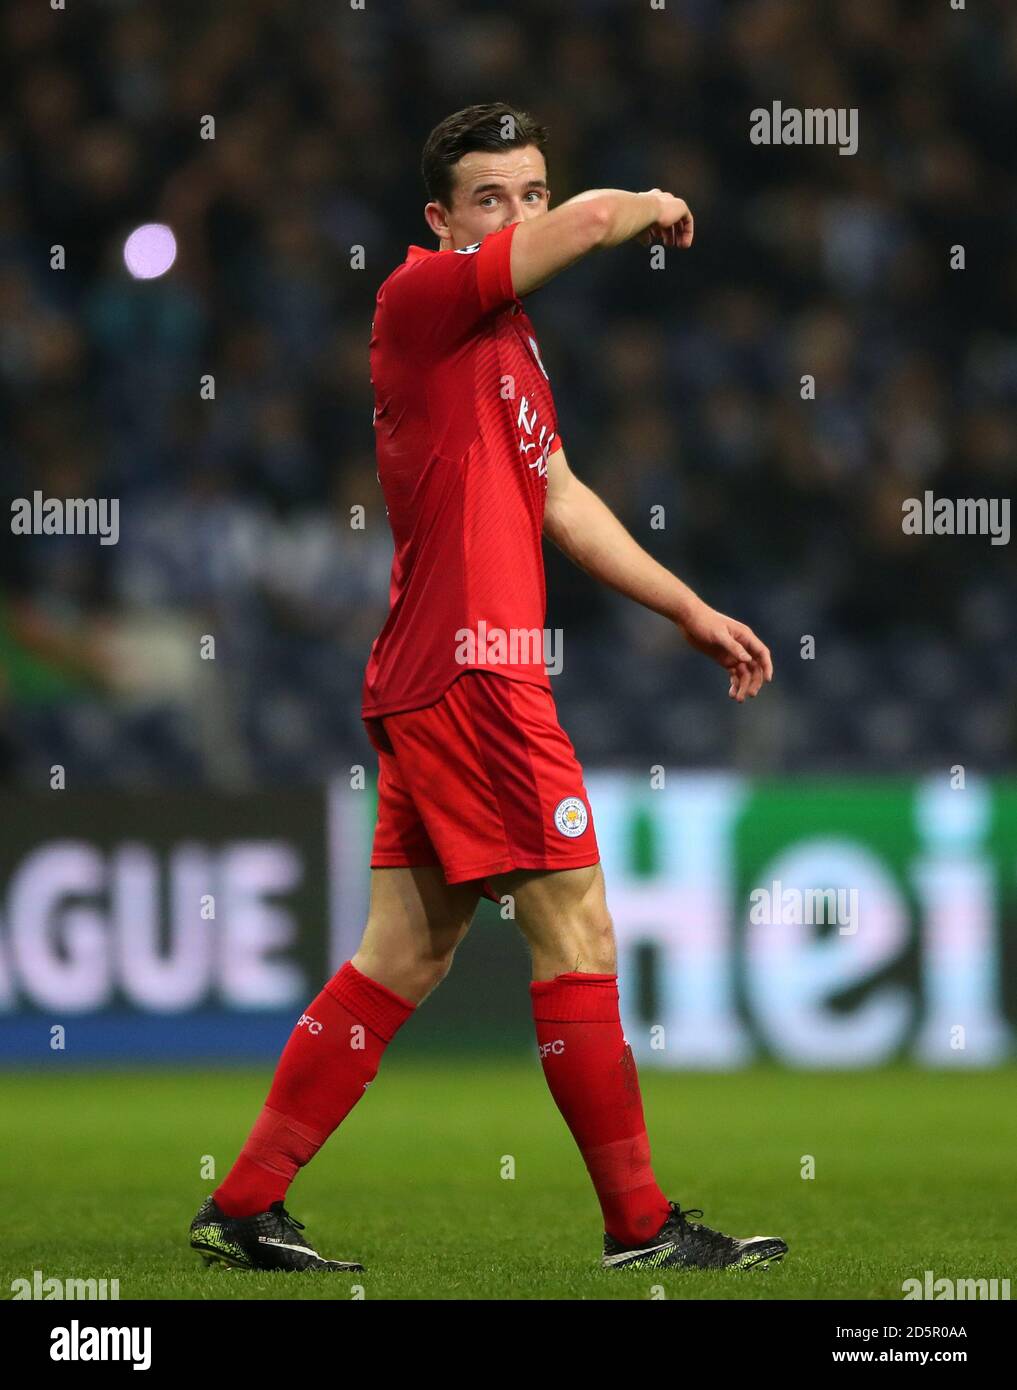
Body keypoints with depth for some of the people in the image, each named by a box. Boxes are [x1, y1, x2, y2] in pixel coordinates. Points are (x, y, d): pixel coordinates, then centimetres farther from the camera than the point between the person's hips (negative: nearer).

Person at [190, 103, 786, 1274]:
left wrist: (692, 613, 26)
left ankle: (244, 1208, 12)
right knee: (575, 932, -5)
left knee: (403, 958, 10)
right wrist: (652, 208, 3)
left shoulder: (507, 334, 20)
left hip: (438, 682, 10)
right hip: (466, 664, -10)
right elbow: (591, 219, -20)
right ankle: (640, 1225, 0)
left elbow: (560, 501, 27)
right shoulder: (423, 297, -9)